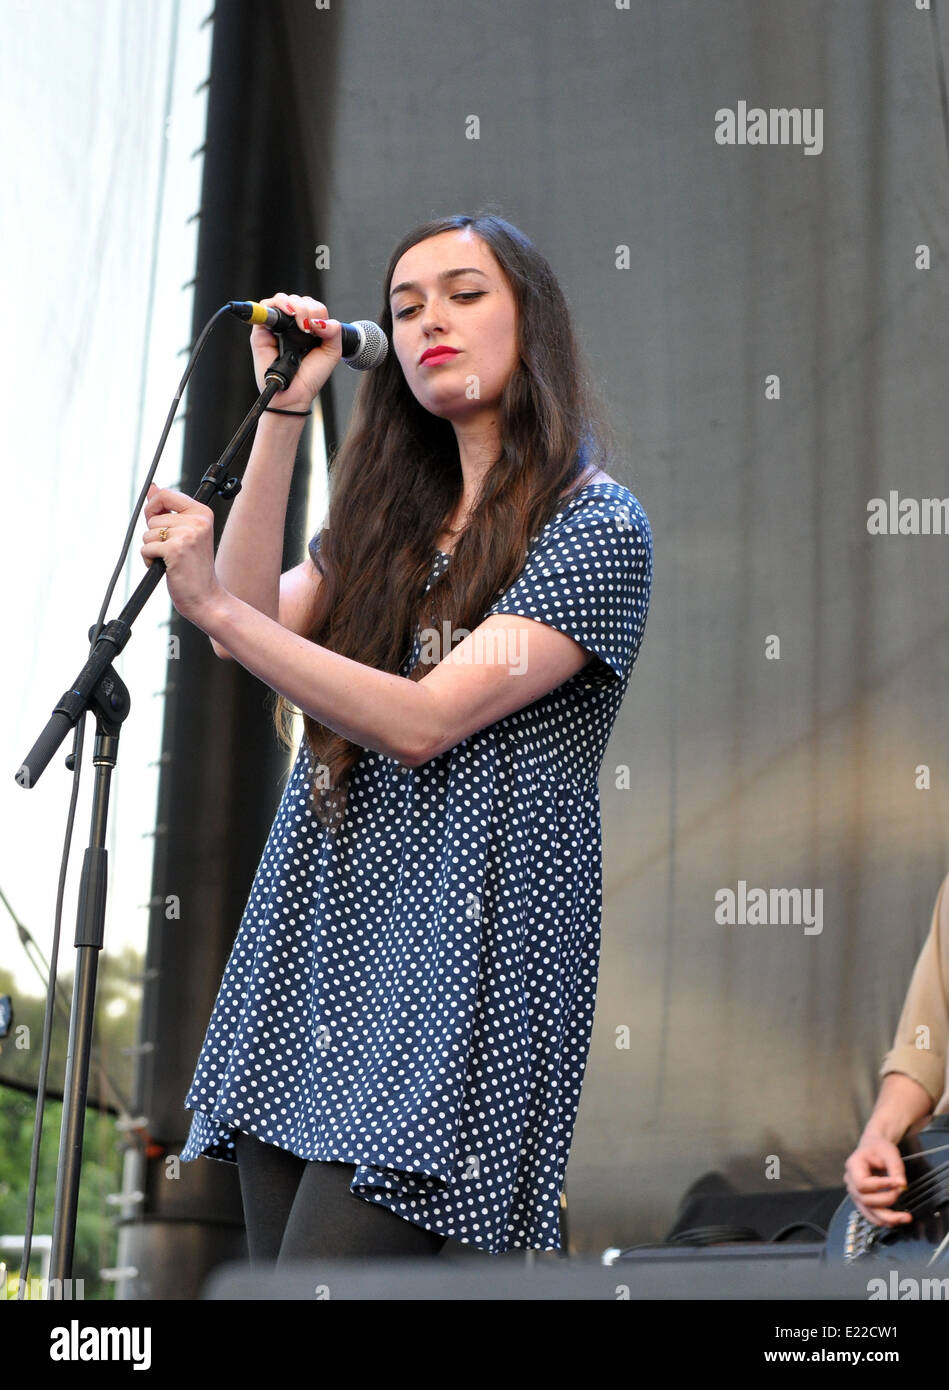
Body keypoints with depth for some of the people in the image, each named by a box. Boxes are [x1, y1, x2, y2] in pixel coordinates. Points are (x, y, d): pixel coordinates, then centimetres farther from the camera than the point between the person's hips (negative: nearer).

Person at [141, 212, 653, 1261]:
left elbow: (425, 721, -15)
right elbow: (256, 623, 3)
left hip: (459, 949, -6)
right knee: (271, 1267, 7)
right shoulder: (390, 513, 17)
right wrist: (281, 412, 3)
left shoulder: (597, 525, -5)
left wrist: (215, 607, -19)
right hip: (314, 920, 7)